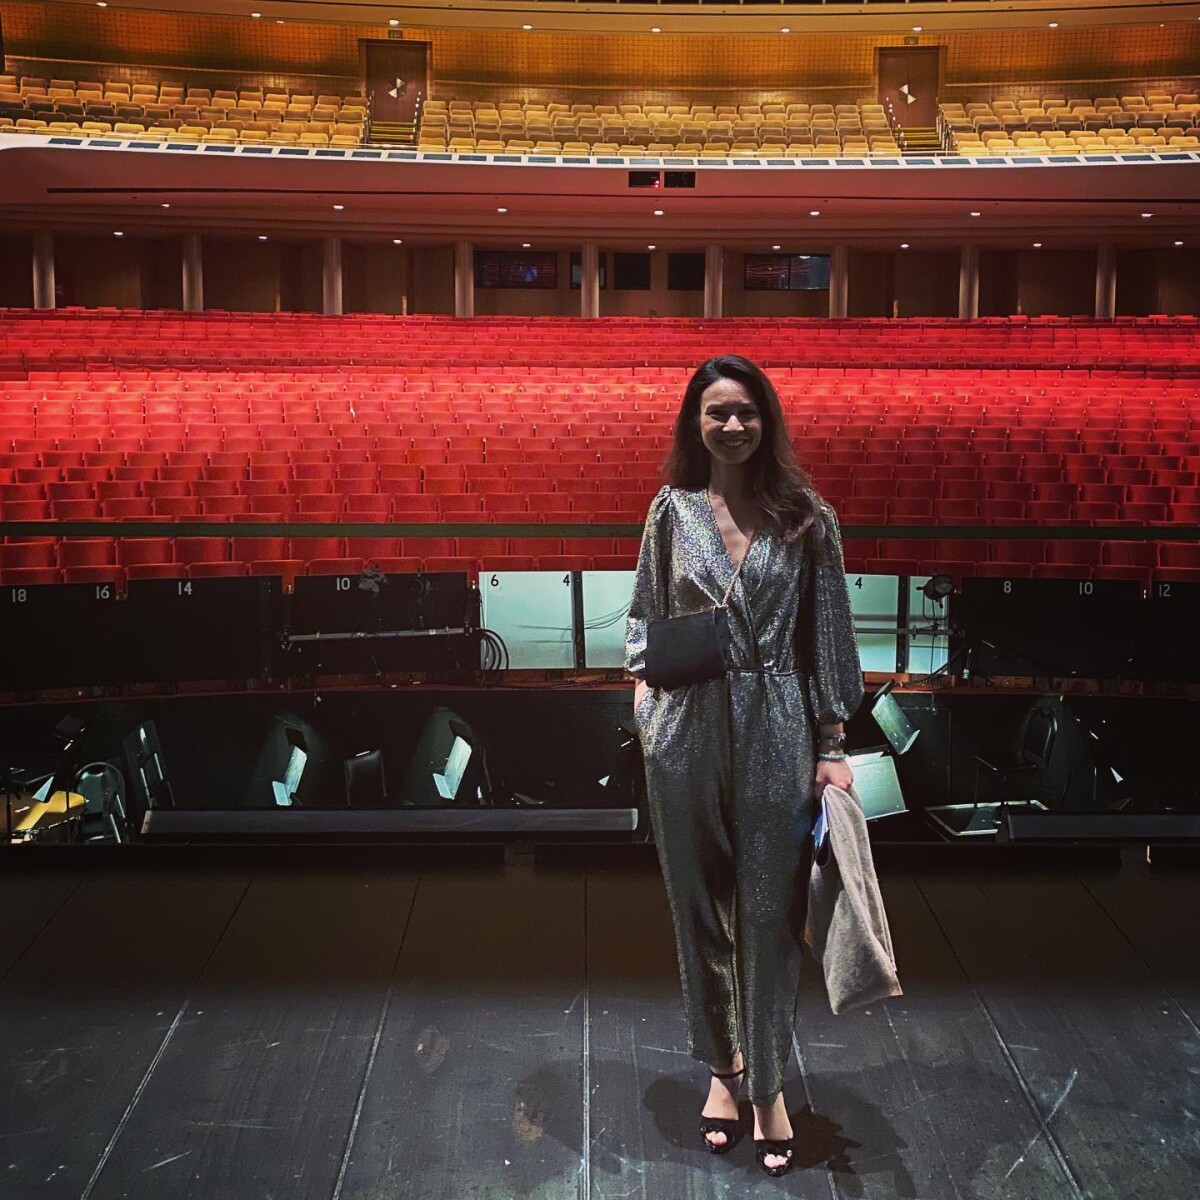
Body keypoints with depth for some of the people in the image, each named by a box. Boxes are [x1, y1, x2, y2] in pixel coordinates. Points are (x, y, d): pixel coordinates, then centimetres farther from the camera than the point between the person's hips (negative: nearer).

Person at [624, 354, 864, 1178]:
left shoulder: (807, 518, -1)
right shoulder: (672, 511, 3)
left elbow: (829, 635, 0)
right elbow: (645, 614, 12)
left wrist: (833, 745, -2)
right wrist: (643, 681, -4)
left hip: (776, 737, -1)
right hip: (686, 735, 2)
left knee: (771, 911, 5)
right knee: (701, 905, 13)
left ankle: (770, 1085, 23)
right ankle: (722, 1065, 32)